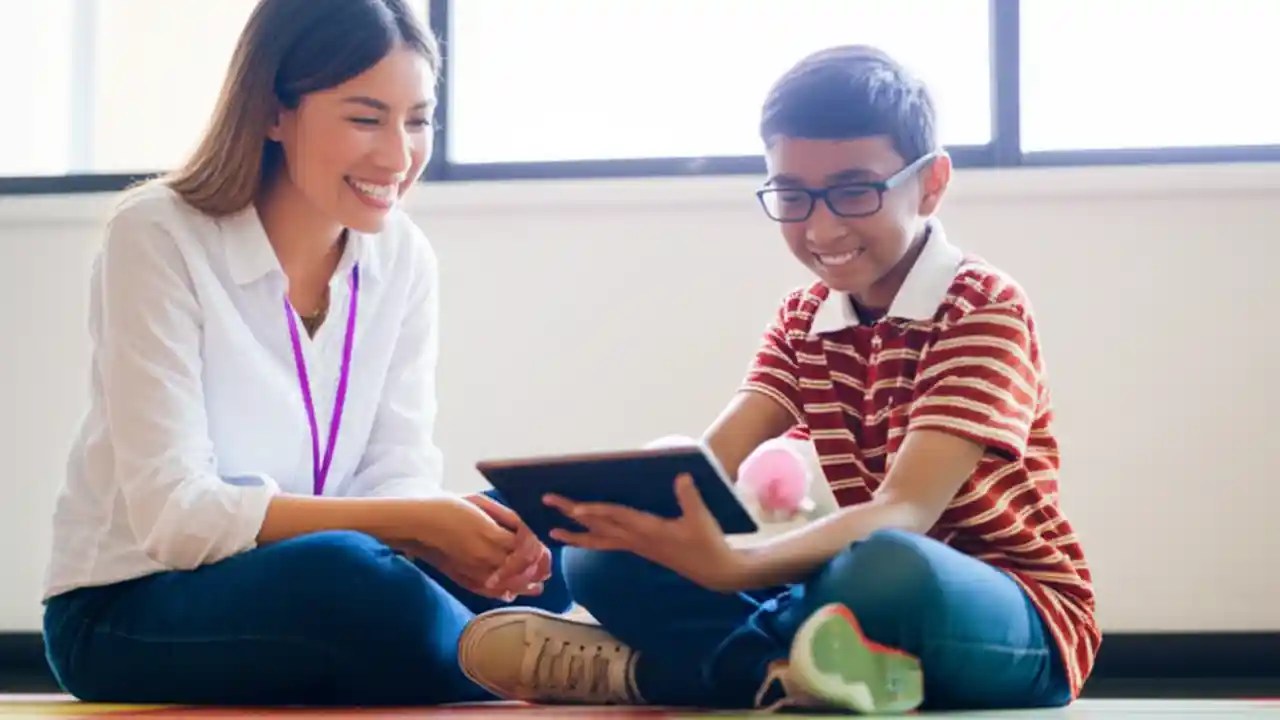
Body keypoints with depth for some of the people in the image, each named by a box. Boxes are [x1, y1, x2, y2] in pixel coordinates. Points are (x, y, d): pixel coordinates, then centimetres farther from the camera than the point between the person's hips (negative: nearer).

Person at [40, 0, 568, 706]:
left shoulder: (402, 257, 0)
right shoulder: (157, 239, -16)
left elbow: (398, 475, -4)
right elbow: (174, 514, -22)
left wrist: (468, 536, -28)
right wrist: (418, 521, -29)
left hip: (319, 590, 5)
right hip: (130, 610, -4)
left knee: (526, 544, -24)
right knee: (350, 572, -35)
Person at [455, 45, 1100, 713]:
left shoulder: (987, 308, -12)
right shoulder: (801, 321, 9)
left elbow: (905, 512, -26)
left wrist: (733, 566, -44)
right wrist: (610, 503, -32)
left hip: (1020, 626, -6)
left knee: (887, 572, -41)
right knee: (604, 561, -9)